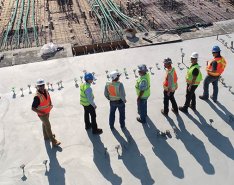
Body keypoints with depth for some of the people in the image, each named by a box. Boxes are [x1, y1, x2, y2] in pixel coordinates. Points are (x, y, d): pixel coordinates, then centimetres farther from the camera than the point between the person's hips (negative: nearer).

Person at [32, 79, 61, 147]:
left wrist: (50, 104, -2)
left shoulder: (46, 91, -12)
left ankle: (46, 136, 49)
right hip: (42, 114, -7)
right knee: (48, 126, 1)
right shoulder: (37, 97, -34)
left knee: (45, 124, 27)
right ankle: (53, 142, 12)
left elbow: (49, 98, 12)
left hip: (47, 112, 7)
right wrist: (42, 113, -24)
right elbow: (33, 108, -29)